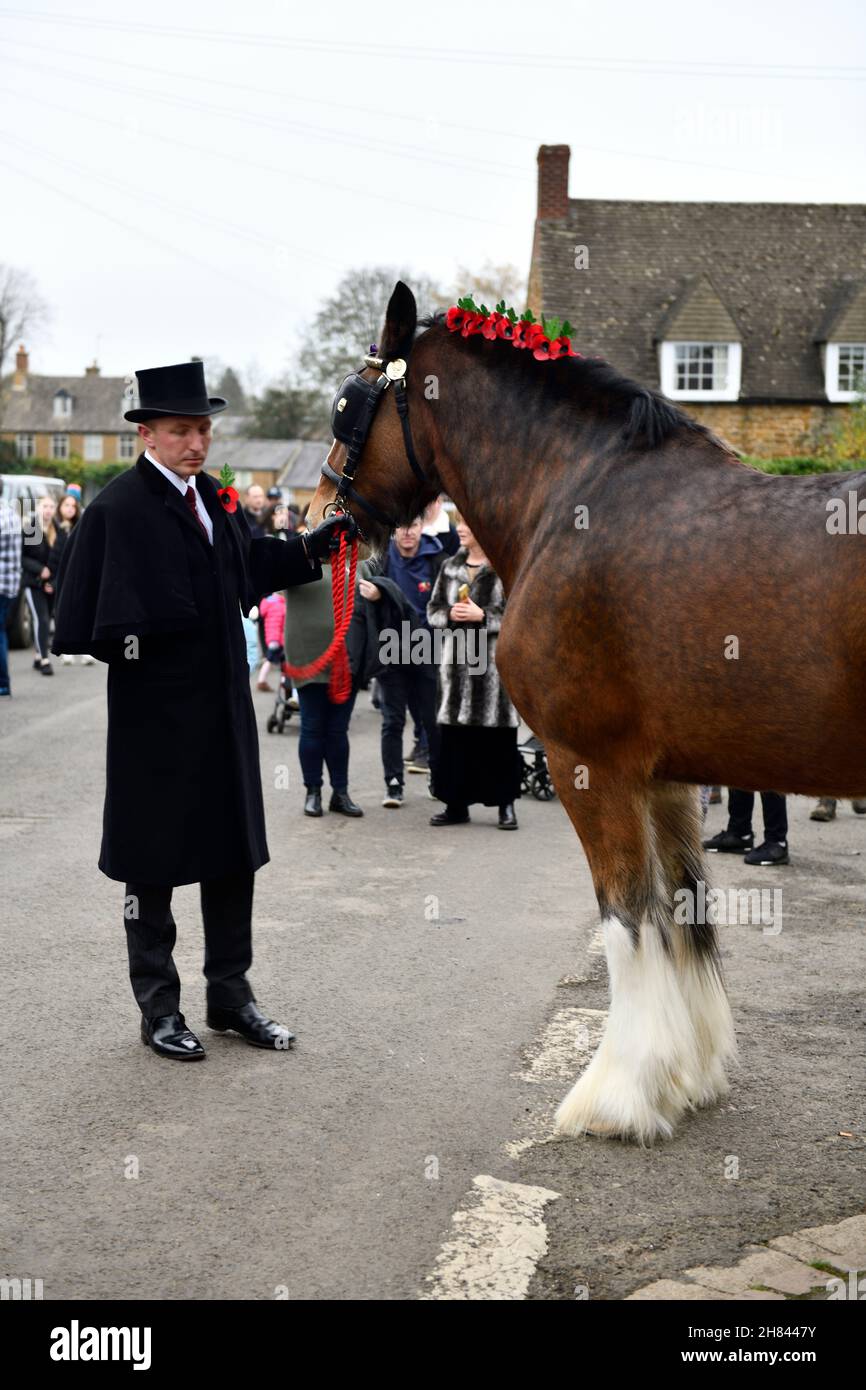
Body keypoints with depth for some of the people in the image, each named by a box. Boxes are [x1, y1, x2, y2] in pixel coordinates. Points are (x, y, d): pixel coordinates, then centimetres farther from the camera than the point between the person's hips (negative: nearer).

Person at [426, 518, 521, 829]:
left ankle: (506, 805, 9)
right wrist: (449, 615, -5)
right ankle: (457, 803, 14)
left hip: (495, 658, -5)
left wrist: (483, 616, -15)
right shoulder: (451, 567, 12)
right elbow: (434, 609, 16)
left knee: (499, 736, -1)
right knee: (454, 733, 5)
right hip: (457, 657, 5)